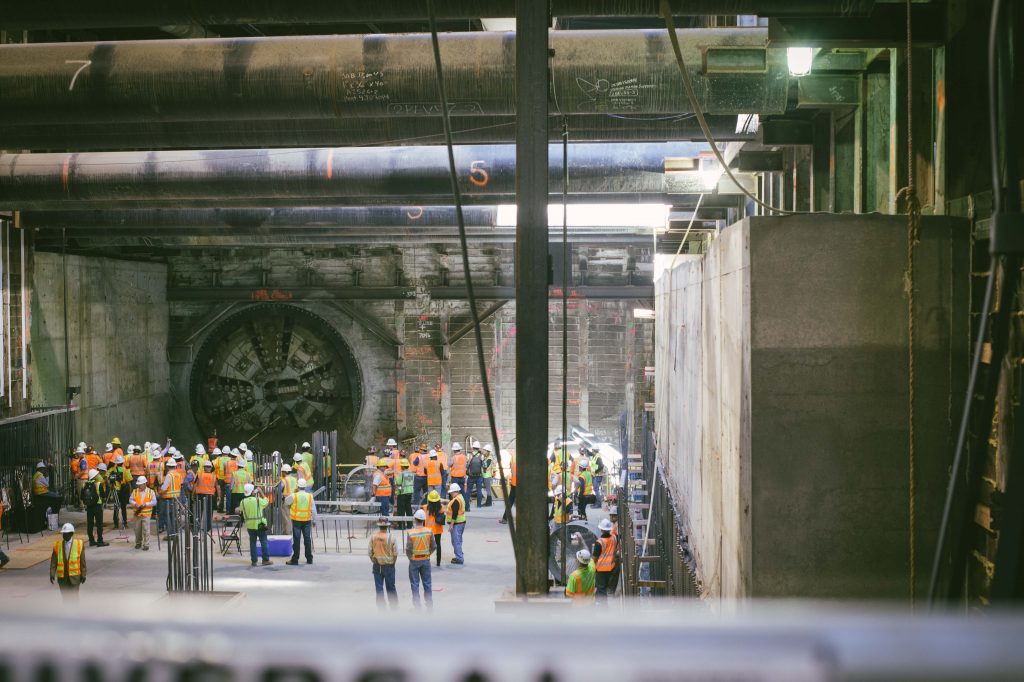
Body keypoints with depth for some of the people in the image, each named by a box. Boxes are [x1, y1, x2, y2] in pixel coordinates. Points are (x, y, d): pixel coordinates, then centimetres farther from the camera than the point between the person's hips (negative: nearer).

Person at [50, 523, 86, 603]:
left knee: (73, 597, -8)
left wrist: (83, 575, 2)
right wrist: (52, 574, -11)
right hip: (62, 577, 2)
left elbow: (82, 560, 2)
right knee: (65, 597, 7)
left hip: (74, 576, -2)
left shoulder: (79, 544, -2)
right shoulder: (57, 545, 2)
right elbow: (53, 561, 0)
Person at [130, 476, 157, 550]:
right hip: (137, 514, 3)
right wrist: (135, 504, -14)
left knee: (146, 530, -7)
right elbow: (131, 500, 6)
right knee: (137, 529, 9)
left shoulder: (151, 492, 1)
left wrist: (145, 504, -13)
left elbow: (154, 502, -1)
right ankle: (138, 543, 25)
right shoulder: (135, 491, 8)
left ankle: (146, 545, -2)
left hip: (146, 514, -3)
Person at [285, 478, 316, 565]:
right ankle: (309, 559, 14)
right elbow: (313, 510, 1)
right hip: (307, 520, 2)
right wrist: (314, 520, 9)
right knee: (307, 539, 10)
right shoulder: (310, 496, -3)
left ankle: (295, 560, 1)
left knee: (296, 540, 0)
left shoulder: (294, 496, -11)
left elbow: (286, 501, 8)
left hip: (296, 520, -2)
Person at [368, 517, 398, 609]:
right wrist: (393, 563, 9)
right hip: (389, 565, -1)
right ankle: (394, 606, 18)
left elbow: (369, 552, -3)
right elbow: (395, 553, -8)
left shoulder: (373, 537, -8)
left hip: (377, 566, 1)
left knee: (379, 587, 9)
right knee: (391, 587, 11)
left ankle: (381, 608, 11)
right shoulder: (391, 538, -13)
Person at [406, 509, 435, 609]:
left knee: (415, 583, 8)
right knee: (427, 582, 14)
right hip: (426, 560, 2)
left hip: (414, 560, -2)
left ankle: (417, 605, 11)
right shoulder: (429, 531, -8)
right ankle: (429, 604, 19)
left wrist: (410, 557, 4)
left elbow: (408, 549, -15)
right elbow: (433, 547, -2)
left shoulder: (410, 532, -16)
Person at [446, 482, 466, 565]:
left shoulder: (456, 501, -21)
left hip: (456, 524, -11)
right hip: (461, 522, 11)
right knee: (458, 541, 19)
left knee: (456, 541, -6)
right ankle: (459, 557, 27)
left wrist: (451, 525, -21)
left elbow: (455, 514, -23)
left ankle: (459, 559, -3)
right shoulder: (461, 497, 11)